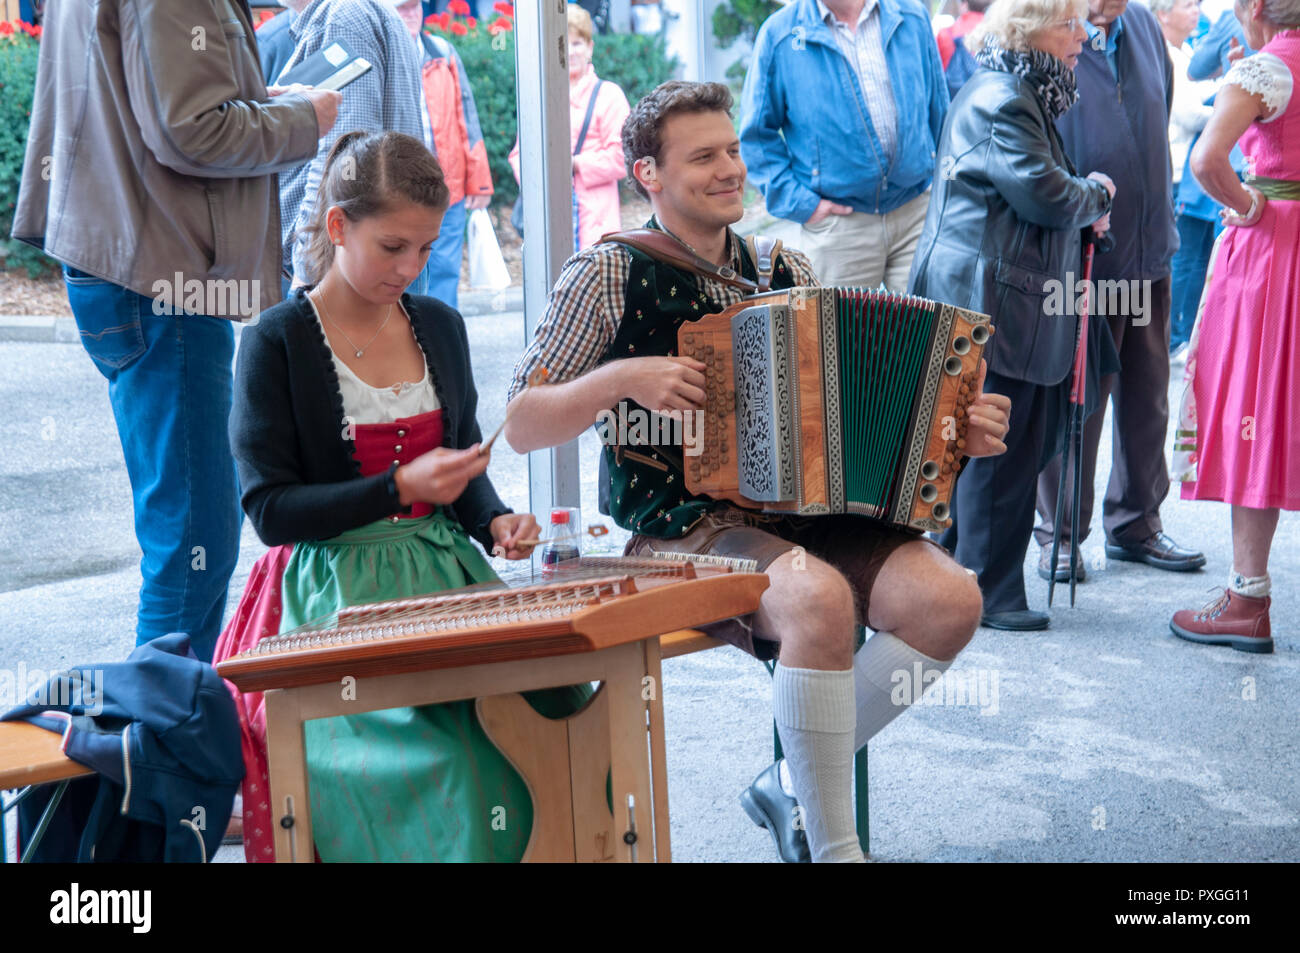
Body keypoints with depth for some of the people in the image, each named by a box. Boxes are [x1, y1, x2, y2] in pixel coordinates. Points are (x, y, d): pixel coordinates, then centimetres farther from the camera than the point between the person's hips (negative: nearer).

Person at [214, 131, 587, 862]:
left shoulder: (439, 327, 12)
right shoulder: (278, 343, -5)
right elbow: (270, 509, -8)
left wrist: (494, 521, -1)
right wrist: (399, 490, -18)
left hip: (443, 574, 5)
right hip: (333, 595, -5)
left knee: (549, 694, -22)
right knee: (433, 754, -30)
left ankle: (529, 843, -1)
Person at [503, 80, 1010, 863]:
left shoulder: (788, 271, 14)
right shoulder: (607, 277, 0)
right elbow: (521, 429, -4)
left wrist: (955, 429, 2)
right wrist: (622, 377, -18)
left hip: (808, 512, 5)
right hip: (683, 527, -5)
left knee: (949, 600, -19)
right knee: (821, 598, -34)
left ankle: (794, 784, 0)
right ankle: (835, 846, -14)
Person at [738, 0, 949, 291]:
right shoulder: (778, 34, -1)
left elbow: (939, 110, 15)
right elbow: (757, 134, 1)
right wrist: (798, 202, -8)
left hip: (917, 214, 2)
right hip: (836, 223, -2)